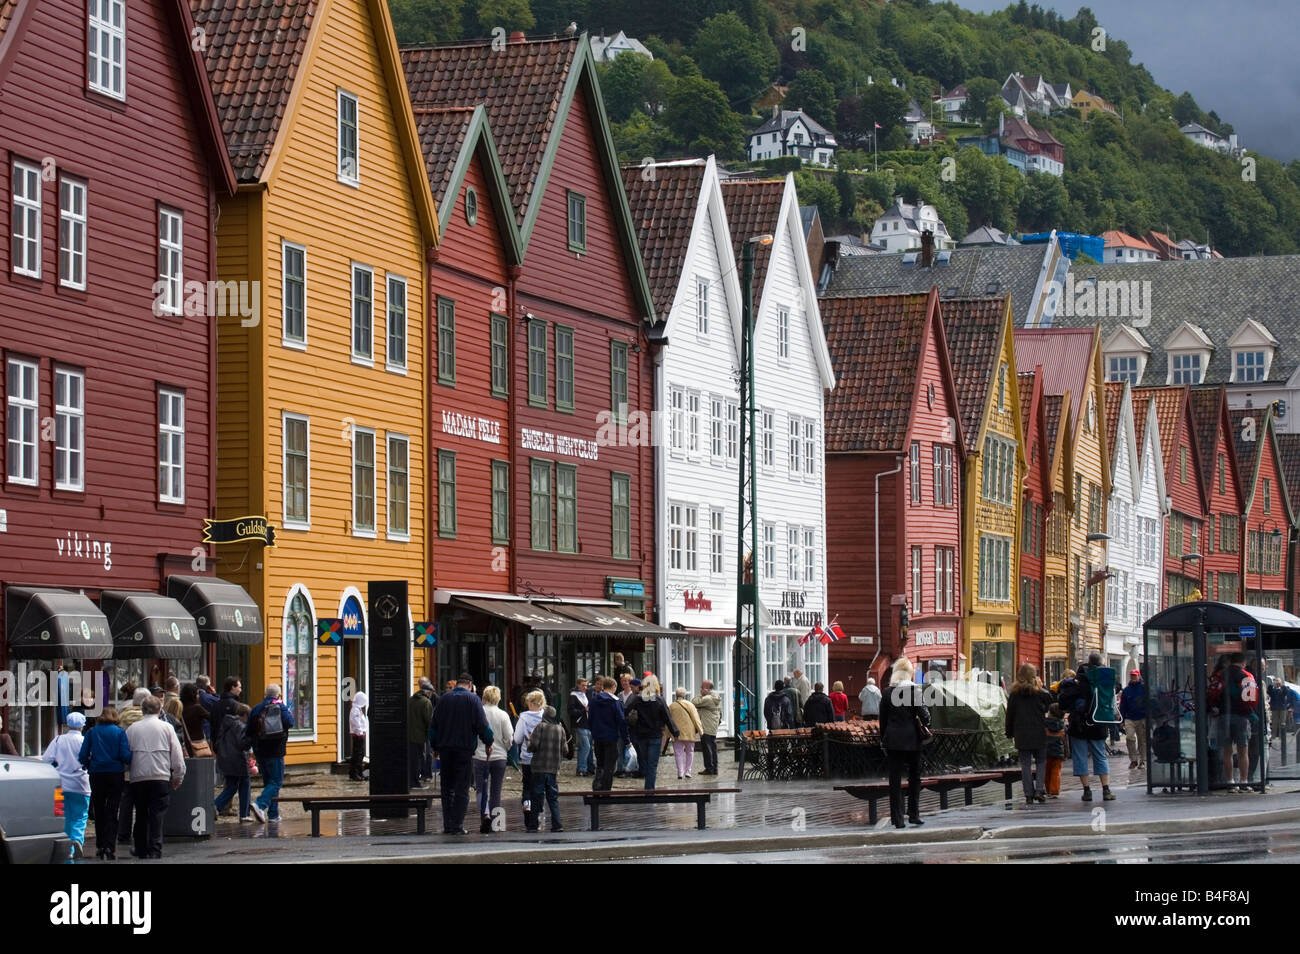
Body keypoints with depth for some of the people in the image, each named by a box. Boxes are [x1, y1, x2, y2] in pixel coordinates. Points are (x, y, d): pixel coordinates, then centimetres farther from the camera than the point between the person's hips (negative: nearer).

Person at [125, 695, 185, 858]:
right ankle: (155, 849, -13)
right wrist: (178, 776, 11)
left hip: (137, 777, 2)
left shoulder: (132, 729, 7)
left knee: (141, 814, 13)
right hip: (161, 777, -2)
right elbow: (177, 754, 2)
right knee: (157, 814, -3)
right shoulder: (166, 728, 3)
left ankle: (141, 849, 18)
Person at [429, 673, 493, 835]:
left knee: (447, 788, 11)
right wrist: (488, 742, 5)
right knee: (462, 789, -1)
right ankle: (457, 825, -6)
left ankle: (447, 825, 8)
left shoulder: (444, 698, 9)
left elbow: (433, 725, 11)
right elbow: (482, 724, -9)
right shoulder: (473, 699, -4)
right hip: (465, 748, -4)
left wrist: (434, 747, 19)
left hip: (445, 748, 4)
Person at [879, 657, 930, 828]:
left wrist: (883, 740, 13)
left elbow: (883, 719, 5)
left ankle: (897, 819, 1)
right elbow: (923, 714, -8)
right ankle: (913, 814, 12)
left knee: (895, 779, 3)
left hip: (892, 740, 2)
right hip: (911, 740, -2)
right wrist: (927, 725, 14)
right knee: (914, 777, 12)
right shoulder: (914, 690, -8)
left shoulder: (887, 693, 0)